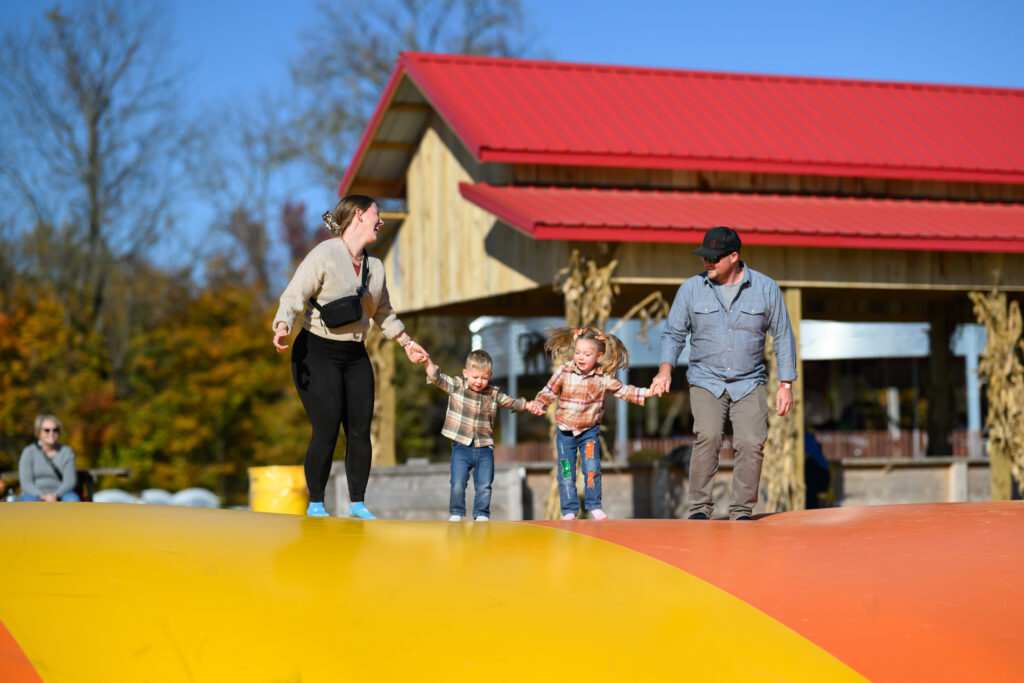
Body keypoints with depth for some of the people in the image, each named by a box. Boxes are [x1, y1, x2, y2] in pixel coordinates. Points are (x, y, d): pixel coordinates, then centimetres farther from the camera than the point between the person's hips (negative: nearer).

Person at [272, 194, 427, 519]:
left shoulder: (375, 266, 12)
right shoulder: (324, 255, -10)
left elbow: (382, 312, 26)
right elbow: (294, 296, -17)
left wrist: (406, 342, 29)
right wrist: (282, 327, -33)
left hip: (355, 356, 7)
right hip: (318, 352, -7)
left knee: (360, 429, 1)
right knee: (327, 431, -10)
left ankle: (358, 503, 11)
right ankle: (315, 504, 2)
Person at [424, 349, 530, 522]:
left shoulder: (494, 394, 7)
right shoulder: (456, 386, -1)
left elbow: (512, 403, 23)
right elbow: (437, 377, -12)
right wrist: (427, 361, -27)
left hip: (484, 449, 2)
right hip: (461, 447, -2)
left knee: (484, 486, -1)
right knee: (458, 484, -9)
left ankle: (481, 515, 16)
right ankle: (456, 513, 10)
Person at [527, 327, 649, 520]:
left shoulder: (603, 377, -8)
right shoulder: (564, 372, -9)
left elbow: (623, 391, 0)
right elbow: (549, 391, 1)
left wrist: (647, 393, -10)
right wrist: (538, 404, -16)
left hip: (590, 431, 0)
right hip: (565, 431, 0)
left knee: (592, 468, -7)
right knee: (566, 472, 0)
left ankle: (594, 506, 10)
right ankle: (569, 510, 11)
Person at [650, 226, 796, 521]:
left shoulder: (766, 289, 1)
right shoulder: (691, 289, 3)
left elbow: (783, 337, 7)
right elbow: (674, 333, 8)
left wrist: (785, 385, 3)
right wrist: (665, 370, -9)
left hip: (749, 383, 0)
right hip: (705, 381, 0)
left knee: (751, 443, -14)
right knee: (708, 436, -22)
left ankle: (742, 510, -1)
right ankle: (699, 507, -11)